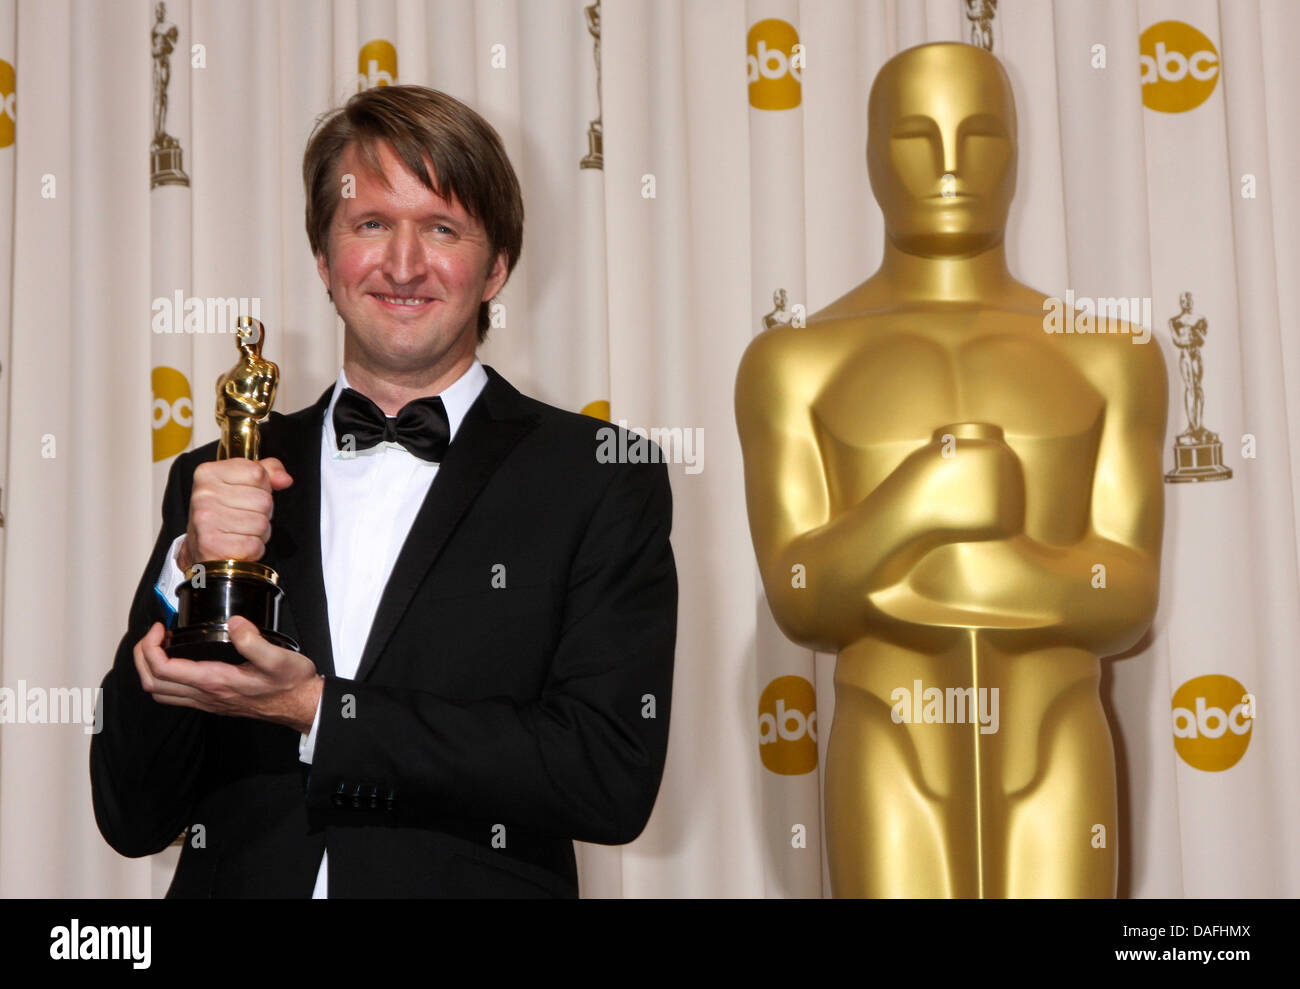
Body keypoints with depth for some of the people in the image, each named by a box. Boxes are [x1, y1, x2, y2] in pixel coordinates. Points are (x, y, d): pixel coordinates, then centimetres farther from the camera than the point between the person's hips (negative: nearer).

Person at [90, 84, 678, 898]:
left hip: (480, 877, -2)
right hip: (238, 879, 3)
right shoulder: (220, 480, 8)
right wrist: (191, 576, -9)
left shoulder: (602, 480, 0)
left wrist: (318, 711, -11)